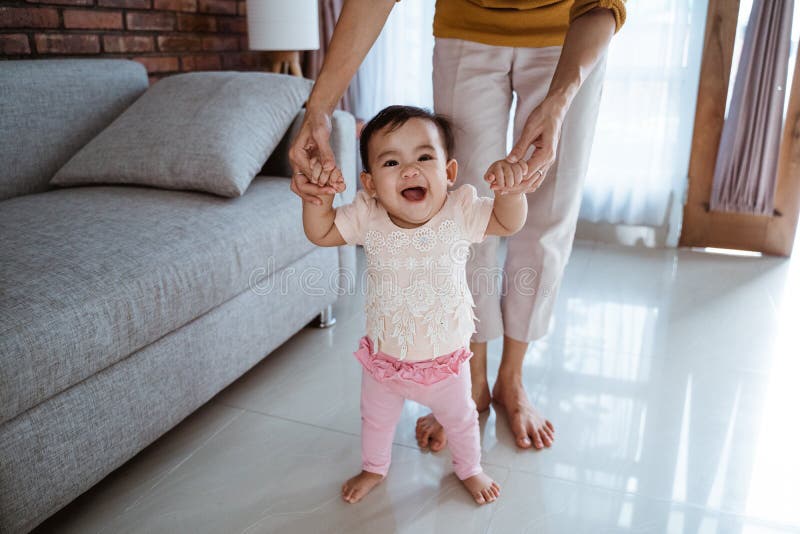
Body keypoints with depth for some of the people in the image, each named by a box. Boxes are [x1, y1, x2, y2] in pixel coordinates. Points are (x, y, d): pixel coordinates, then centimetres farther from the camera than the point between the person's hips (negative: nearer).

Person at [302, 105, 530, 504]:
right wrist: (319, 193, -27)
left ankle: (469, 468, 57)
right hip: (383, 357, 1)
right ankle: (374, 468, 59)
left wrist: (511, 190, -40)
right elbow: (320, 233, -9)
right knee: (376, 419, 27)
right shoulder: (367, 217, -18)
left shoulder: (459, 212, -20)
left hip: (445, 359, -1)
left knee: (459, 418, 26)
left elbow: (508, 223, -19)